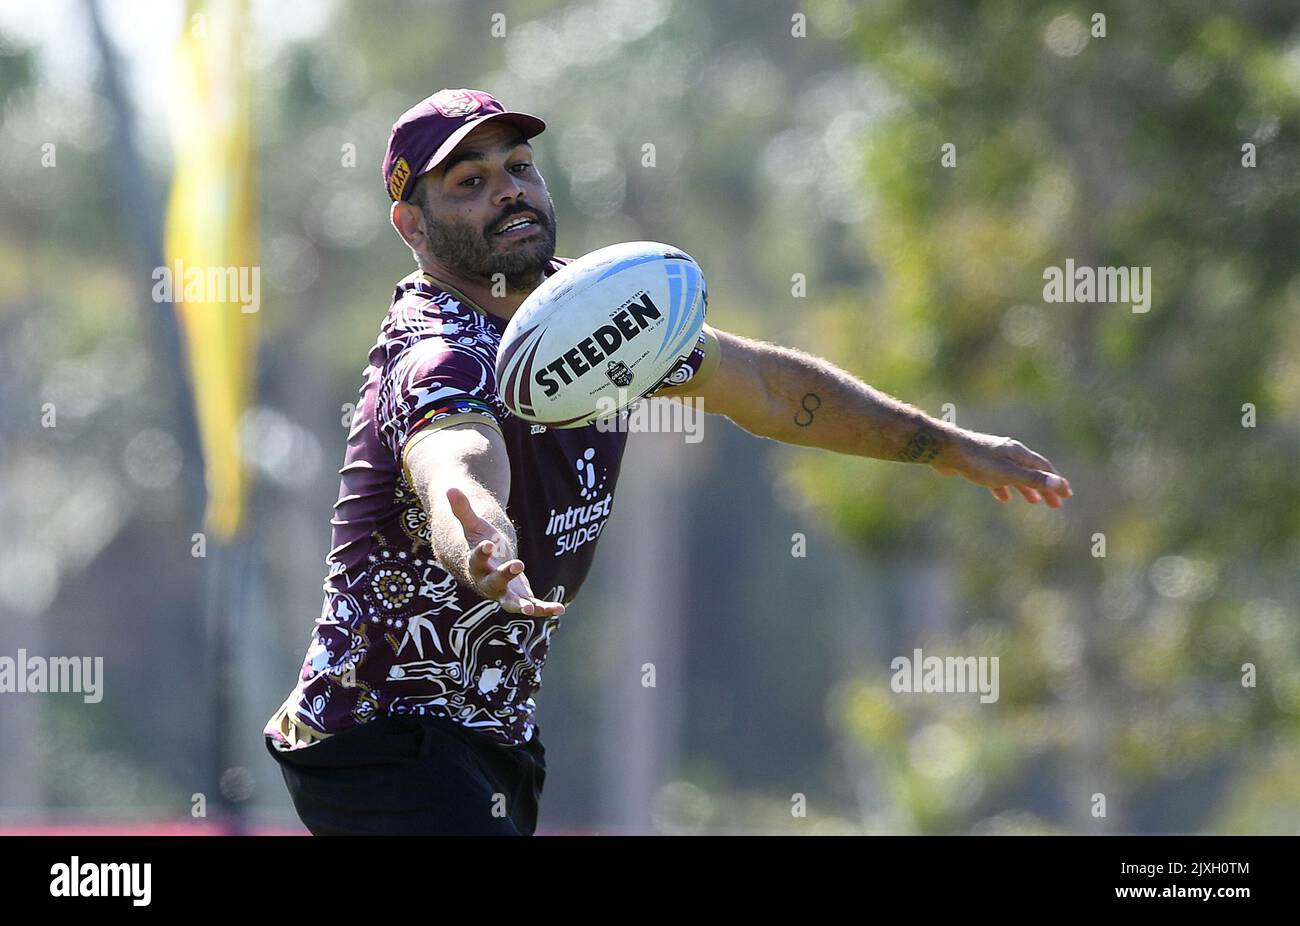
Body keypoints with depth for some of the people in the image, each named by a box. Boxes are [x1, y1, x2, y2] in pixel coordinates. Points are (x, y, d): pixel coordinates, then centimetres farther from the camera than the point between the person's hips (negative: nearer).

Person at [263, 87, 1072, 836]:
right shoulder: (438, 359, -24)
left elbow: (765, 387, 17)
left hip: (495, 743, 9)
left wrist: (951, 448, 23)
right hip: (382, 754, -9)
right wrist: (480, 552, -71)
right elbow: (456, 470, -47)